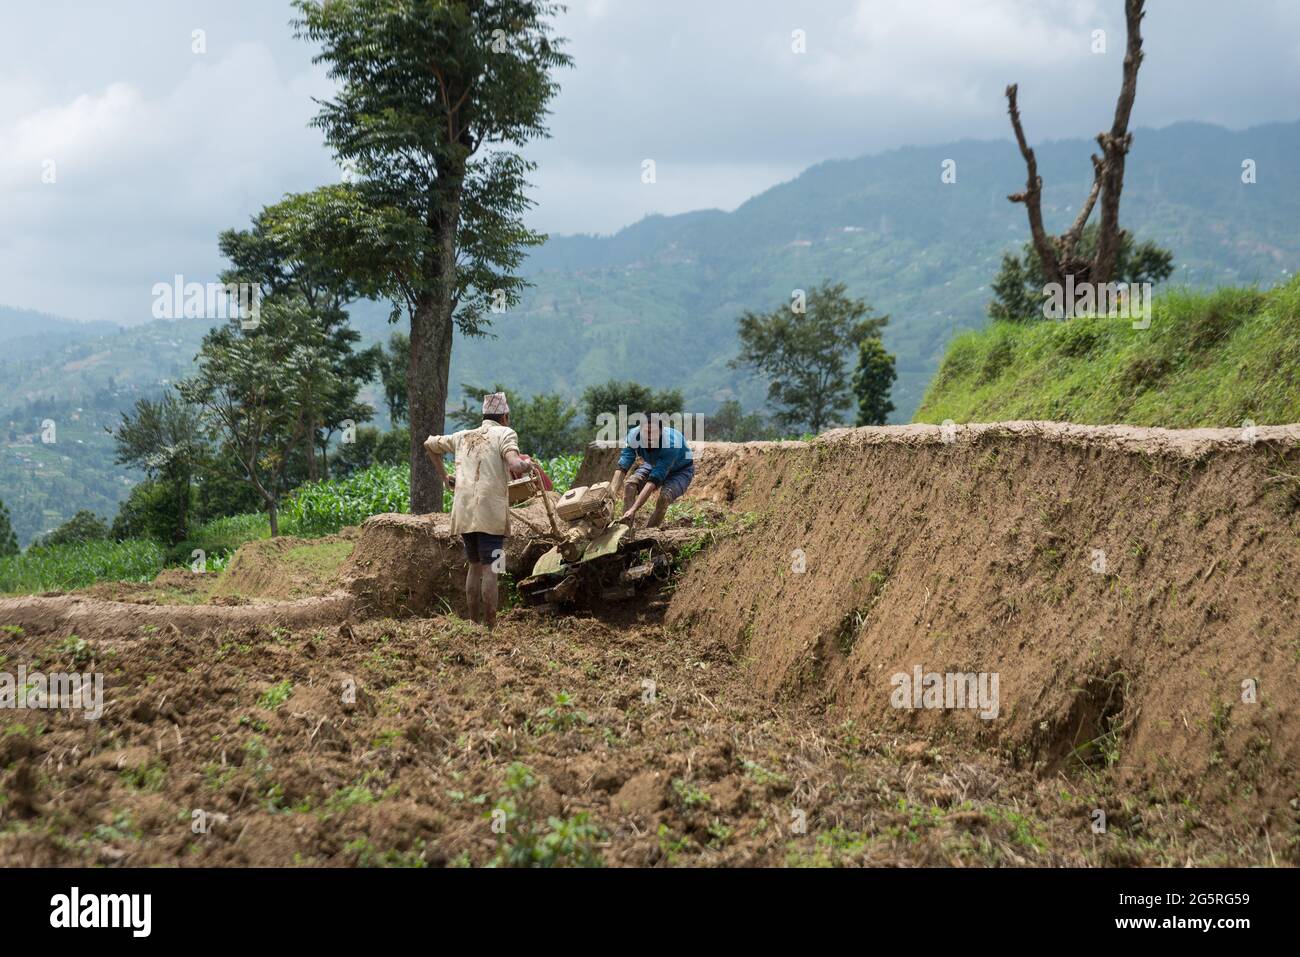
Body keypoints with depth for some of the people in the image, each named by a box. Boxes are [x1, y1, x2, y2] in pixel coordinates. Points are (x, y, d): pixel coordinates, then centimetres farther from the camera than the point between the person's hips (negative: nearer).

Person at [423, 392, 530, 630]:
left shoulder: (463, 436, 18)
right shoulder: (504, 433, 0)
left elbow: (429, 445, 30)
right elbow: (515, 465, -18)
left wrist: (444, 477, 30)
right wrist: (525, 465, 3)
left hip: (463, 512, 6)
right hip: (490, 512, -6)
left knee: (474, 566, 16)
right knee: (490, 569, -4)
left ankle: (474, 624, 19)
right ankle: (490, 627, -5)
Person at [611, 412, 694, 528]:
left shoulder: (671, 443, -42)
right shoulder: (634, 436, -30)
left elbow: (653, 481, -45)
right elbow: (621, 468, -32)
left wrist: (633, 510, -51)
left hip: (681, 470, -4)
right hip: (654, 464, 4)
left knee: (664, 497, -31)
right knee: (630, 485, -22)